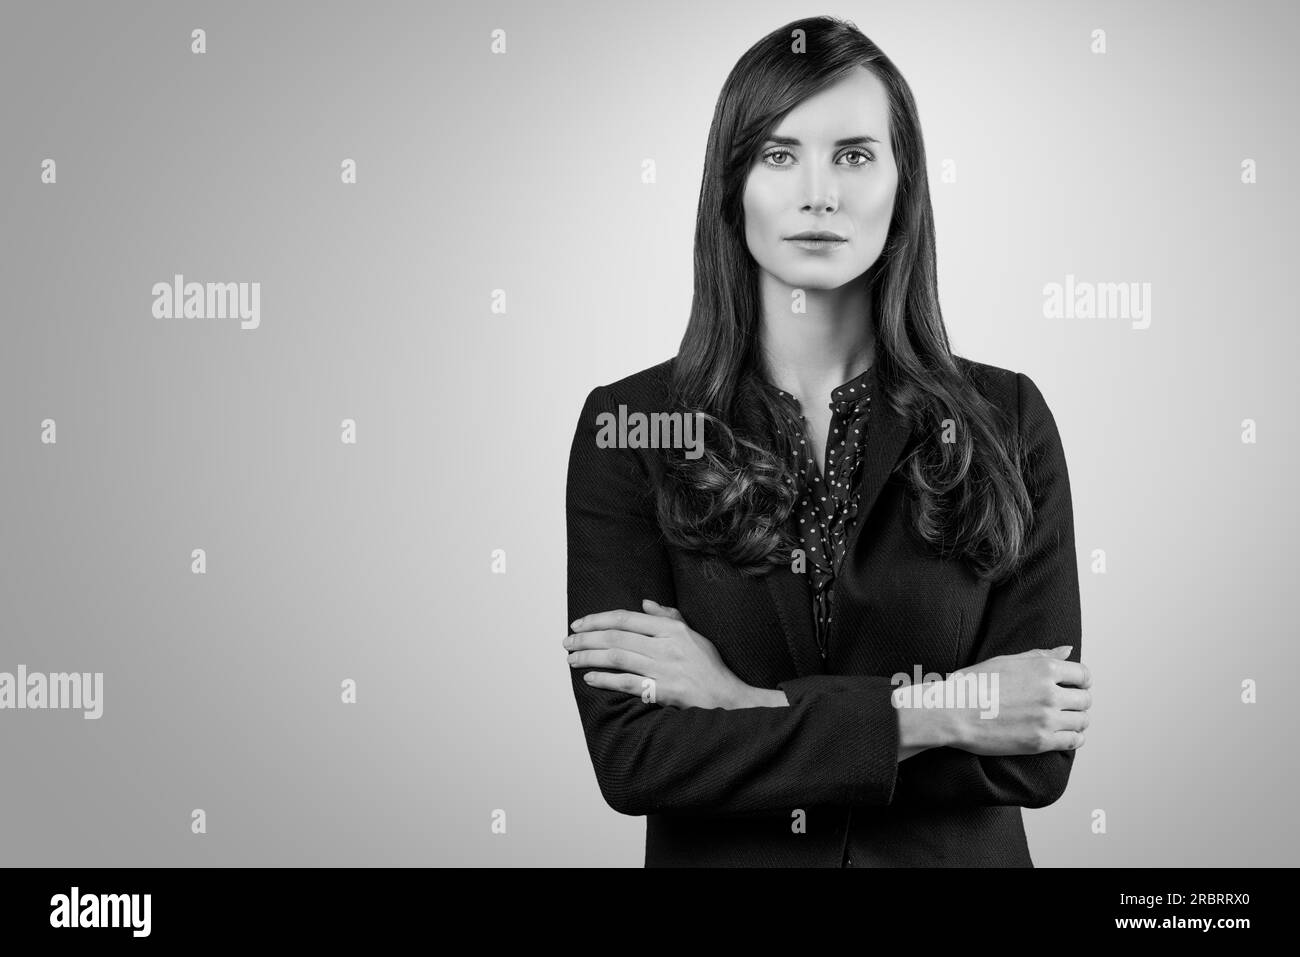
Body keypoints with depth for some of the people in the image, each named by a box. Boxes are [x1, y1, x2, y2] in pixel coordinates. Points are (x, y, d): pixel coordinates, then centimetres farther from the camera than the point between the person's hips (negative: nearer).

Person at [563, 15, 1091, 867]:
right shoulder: (626, 425, -10)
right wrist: (928, 714, -22)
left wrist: (751, 704, -19)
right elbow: (631, 755, -17)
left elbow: (1036, 757, -13)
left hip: (958, 852, 1)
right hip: (714, 854, 0)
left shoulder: (1006, 421, -8)